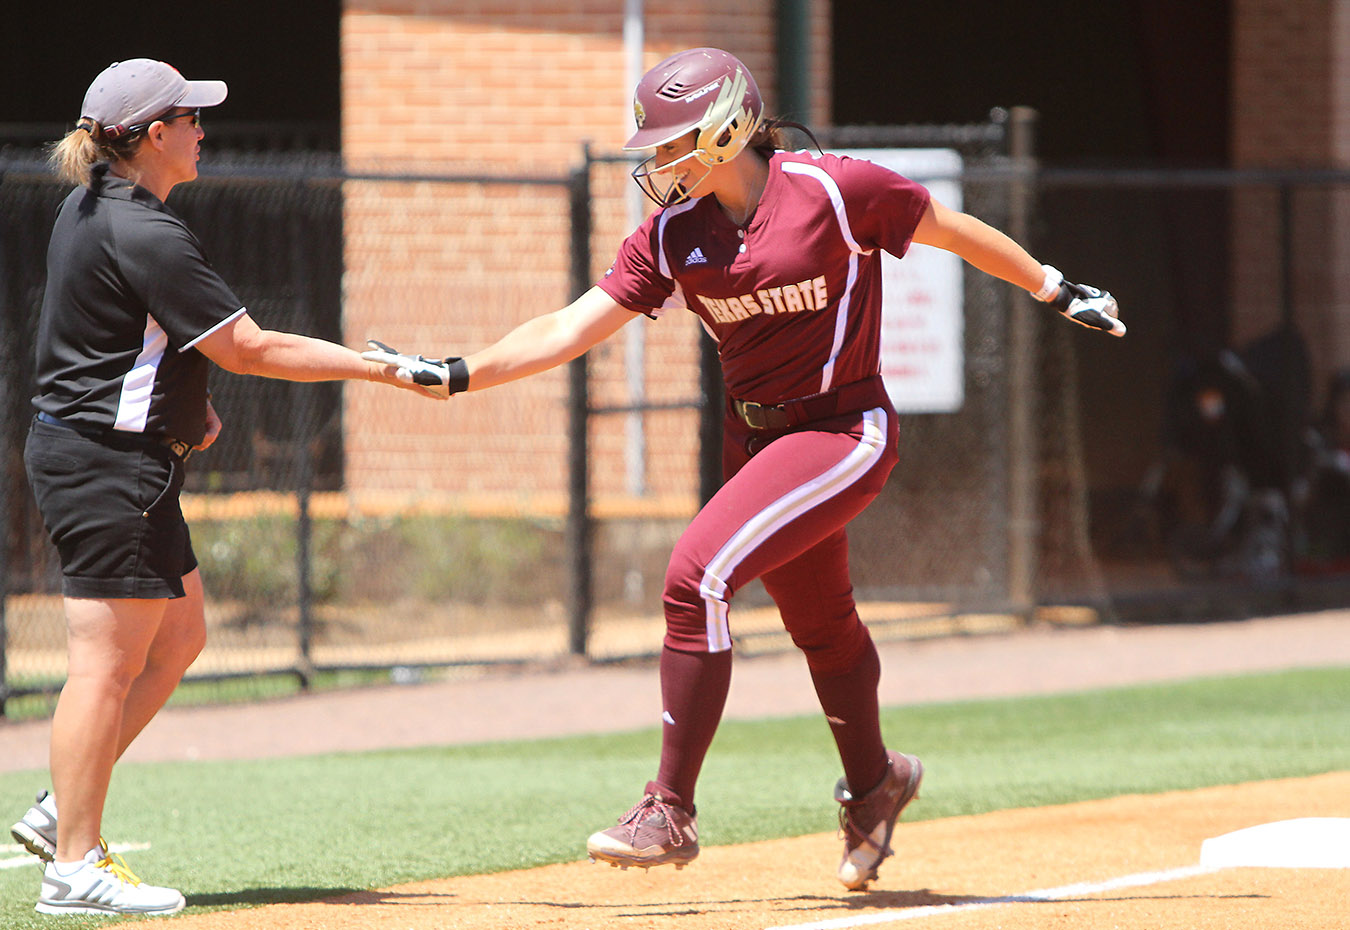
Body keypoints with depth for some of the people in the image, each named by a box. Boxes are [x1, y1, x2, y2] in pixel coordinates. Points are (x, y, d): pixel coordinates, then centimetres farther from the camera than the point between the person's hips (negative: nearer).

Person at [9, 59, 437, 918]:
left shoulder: (90, 210, 12)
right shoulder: (145, 234, -20)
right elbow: (249, 348, -19)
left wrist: (184, 397, 15)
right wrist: (379, 366, -13)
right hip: (108, 463, -11)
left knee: (178, 638, 17)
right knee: (109, 662, -7)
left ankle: (64, 810, 18)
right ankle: (74, 866, -5)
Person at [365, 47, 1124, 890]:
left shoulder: (834, 191, -15)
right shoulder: (674, 234, 1)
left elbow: (953, 230, -2)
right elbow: (572, 327, -1)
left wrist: (1057, 291, 6)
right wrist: (458, 374, -11)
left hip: (845, 433, -6)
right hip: (756, 438, 7)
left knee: (700, 575, -22)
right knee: (820, 624, 20)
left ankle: (671, 811, -17)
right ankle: (873, 787, 47)